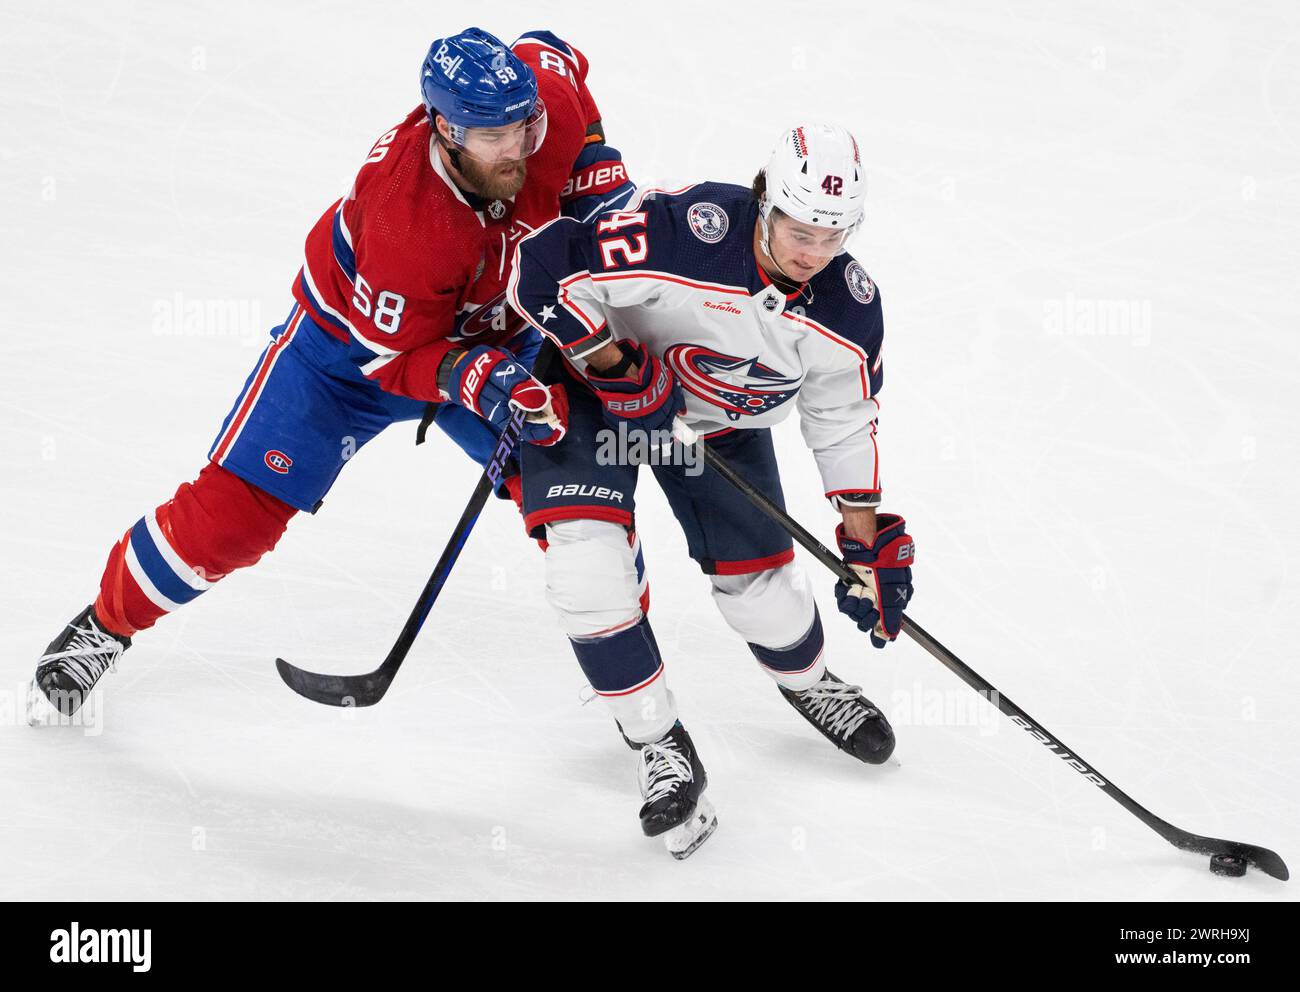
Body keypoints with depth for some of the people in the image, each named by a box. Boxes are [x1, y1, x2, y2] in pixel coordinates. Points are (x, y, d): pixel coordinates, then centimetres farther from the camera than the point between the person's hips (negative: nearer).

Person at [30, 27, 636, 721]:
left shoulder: (546, 102, -28)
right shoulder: (402, 220, -41)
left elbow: (552, 55, -1)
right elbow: (397, 356, -28)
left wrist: (600, 178, -9)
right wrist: (471, 379, -45)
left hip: (488, 335, 5)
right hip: (359, 336, -5)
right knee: (237, 506, -7)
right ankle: (106, 622, 16)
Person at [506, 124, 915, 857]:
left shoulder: (849, 309, -18)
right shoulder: (682, 233, -38)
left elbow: (846, 419, -2)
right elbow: (541, 266, -35)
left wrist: (873, 540, -1)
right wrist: (611, 364, -30)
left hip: (724, 418, 4)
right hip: (591, 389, -4)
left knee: (761, 582, 8)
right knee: (587, 558, -22)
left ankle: (808, 679, 45)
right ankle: (660, 743, -5)